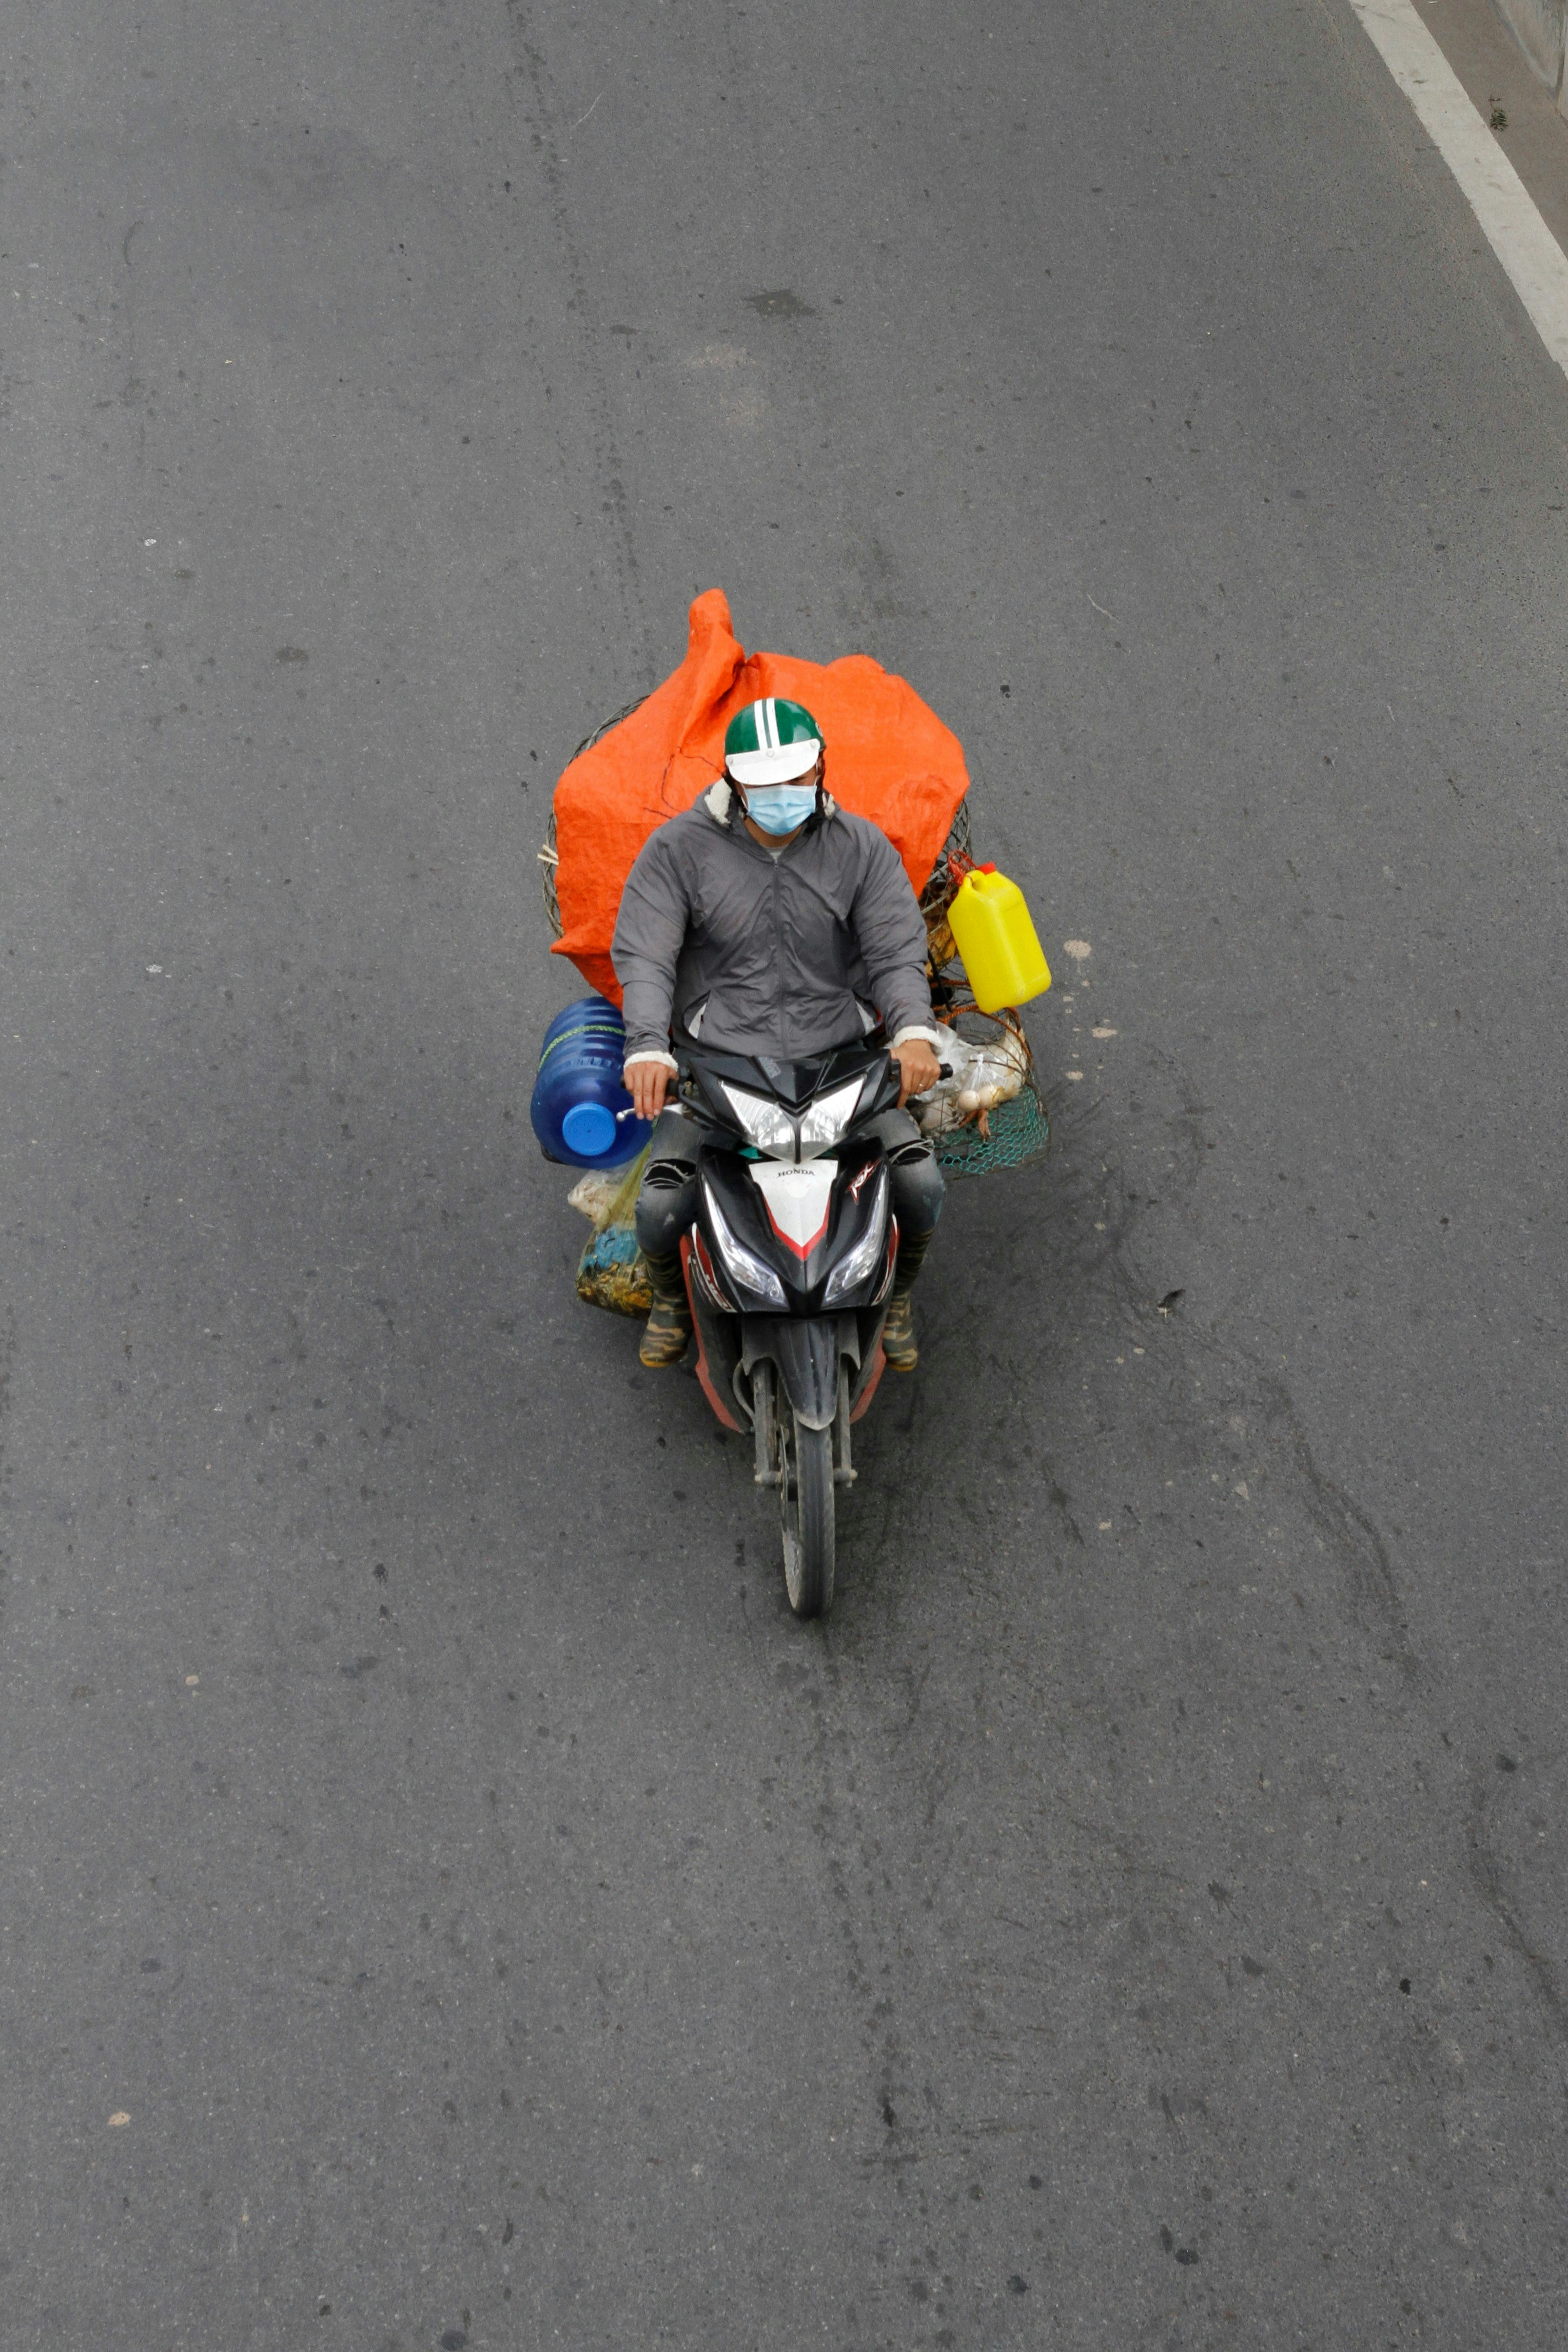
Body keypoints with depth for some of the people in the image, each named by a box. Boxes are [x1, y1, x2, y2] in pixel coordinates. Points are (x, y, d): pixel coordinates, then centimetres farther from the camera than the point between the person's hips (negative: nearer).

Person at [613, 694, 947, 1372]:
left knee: (921, 1186, -18)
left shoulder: (862, 848, 3)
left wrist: (913, 1032, -28)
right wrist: (647, 1049, -31)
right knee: (660, 1210, -20)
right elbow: (642, 955, -11)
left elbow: (896, 950, -6)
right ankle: (669, 1294, 19)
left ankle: (895, 1296, 17)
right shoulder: (677, 849, -3)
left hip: (839, 1055, 1)